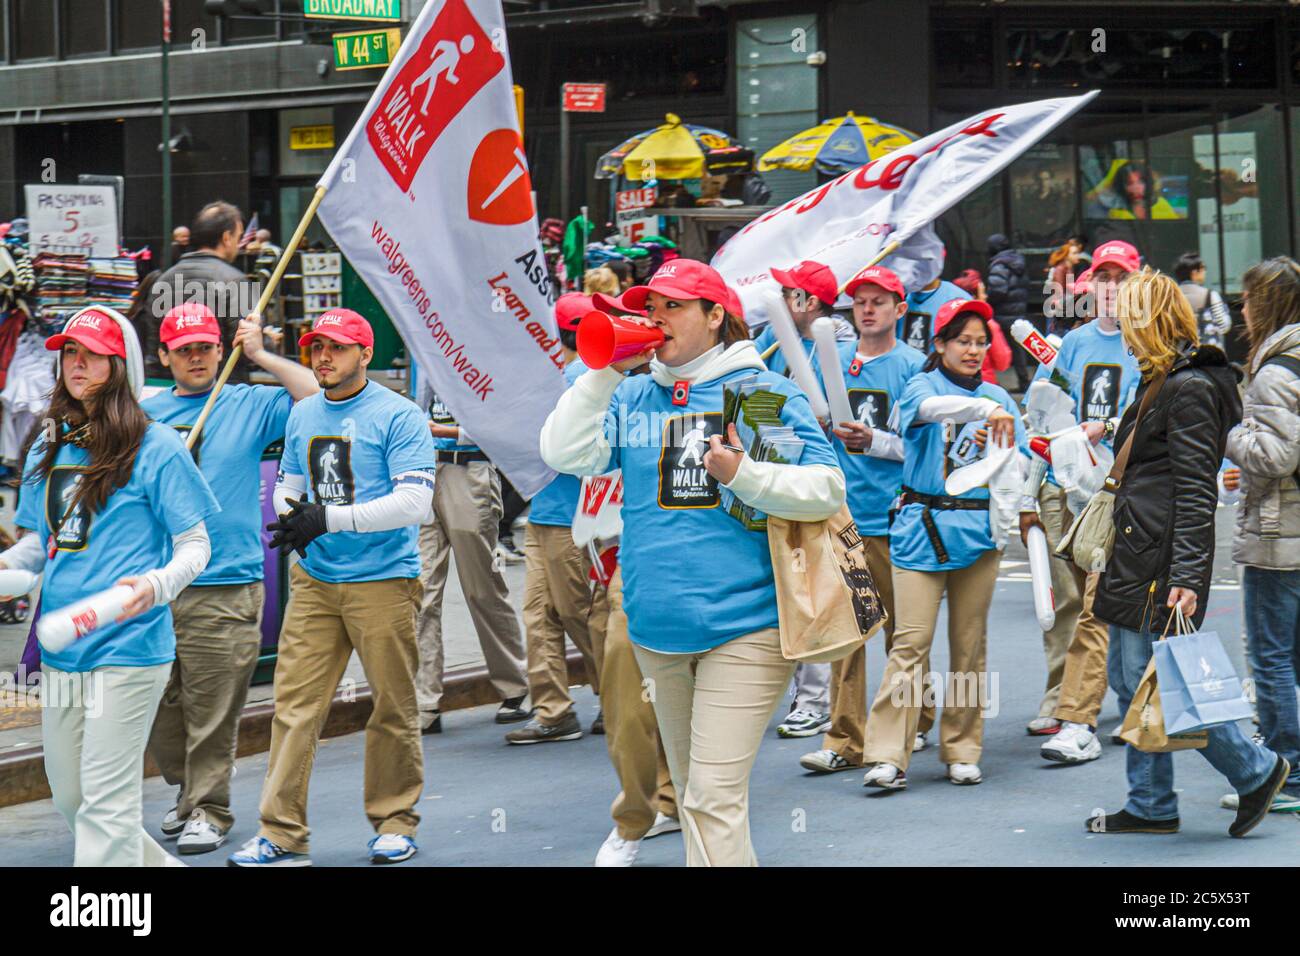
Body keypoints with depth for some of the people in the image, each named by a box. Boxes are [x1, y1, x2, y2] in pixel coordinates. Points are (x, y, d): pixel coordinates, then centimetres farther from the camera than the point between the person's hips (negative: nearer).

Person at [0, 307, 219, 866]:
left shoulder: (155, 448, -6)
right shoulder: (46, 452, 13)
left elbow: (195, 545, -5)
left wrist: (158, 583, -25)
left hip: (127, 647, -7)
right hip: (59, 648, 7)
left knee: (105, 800, -6)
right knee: (69, 797, 13)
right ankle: (156, 865, 32)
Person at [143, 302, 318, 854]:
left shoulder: (250, 406, 6)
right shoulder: (144, 414, 13)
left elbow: (319, 394, -5)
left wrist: (260, 354, -4)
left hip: (224, 587, -3)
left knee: (212, 710, -4)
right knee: (156, 704, 8)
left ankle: (209, 810, 5)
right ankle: (187, 791, 27)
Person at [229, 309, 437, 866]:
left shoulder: (398, 416, -7)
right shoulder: (302, 415, 13)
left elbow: (414, 502, -15)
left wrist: (329, 518, -21)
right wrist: (289, 513, -2)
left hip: (383, 583, -5)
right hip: (314, 582, 5)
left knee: (393, 707, 3)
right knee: (294, 704, -1)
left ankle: (394, 821, 18)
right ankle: (282, 836, 1)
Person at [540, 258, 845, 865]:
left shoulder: (764, 391, -1)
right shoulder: (632, 398, 10)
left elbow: (827, 488, -7)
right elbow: (563, 453, -3)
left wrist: (743, 474, -19)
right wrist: (606, 373, -8)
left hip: (742, 626, -5)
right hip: (657, 628, 5)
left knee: (713, 796, -13)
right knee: (690, 790, 17)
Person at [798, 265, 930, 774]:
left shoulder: (913, 367, -1)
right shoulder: (831, 360, 11)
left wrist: (873, 440, -17)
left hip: (894, 514, -3)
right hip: (842, 512, 3)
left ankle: (913, 724, 21)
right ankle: (846, 737, 1)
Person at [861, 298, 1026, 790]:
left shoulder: (998, 397, 12)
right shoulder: (922, 386, 1)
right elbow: (931, 407, -24)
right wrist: (983, 409, -40)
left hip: (980, 529, 3)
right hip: (923, 527, -3)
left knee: (970, 644, 7)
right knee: (911, 641, -9)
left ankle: (962, 750, 16)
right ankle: (887, 755, -10)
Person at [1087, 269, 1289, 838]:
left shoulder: (1190, 390, -14)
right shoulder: (1159, 382, 16)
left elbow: (1196, 494, -20)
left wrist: (1186, 576, -24)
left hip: (1164, 558, -10)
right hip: (1134, 554, 10)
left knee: (1148, 682, -9)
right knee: (1126, 677, 11)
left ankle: (1255, 770, 3)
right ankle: (1150, 806, 18)